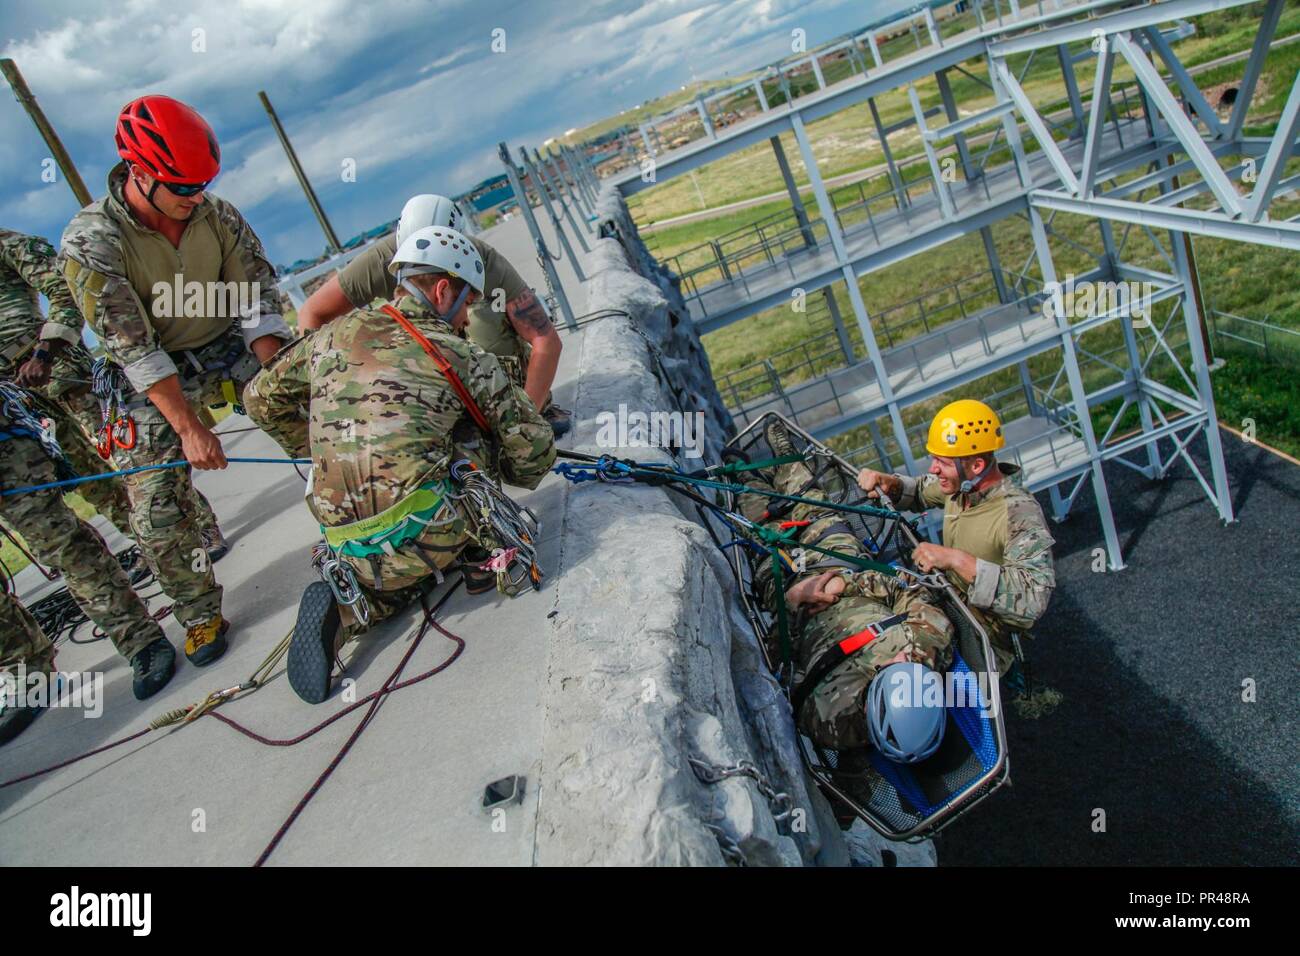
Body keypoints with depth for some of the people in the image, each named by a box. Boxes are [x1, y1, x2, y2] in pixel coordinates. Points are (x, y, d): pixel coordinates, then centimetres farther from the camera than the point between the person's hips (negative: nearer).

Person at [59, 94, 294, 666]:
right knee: (156, 513, -7)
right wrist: (188, 427, -27)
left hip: (231, 347, 3)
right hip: (155, 380, -3)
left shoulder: (215, 214, -11)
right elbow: (131, 347, -23)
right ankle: (201, 617, 13)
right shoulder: (90, 241, -20)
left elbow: (258, 294, -11)